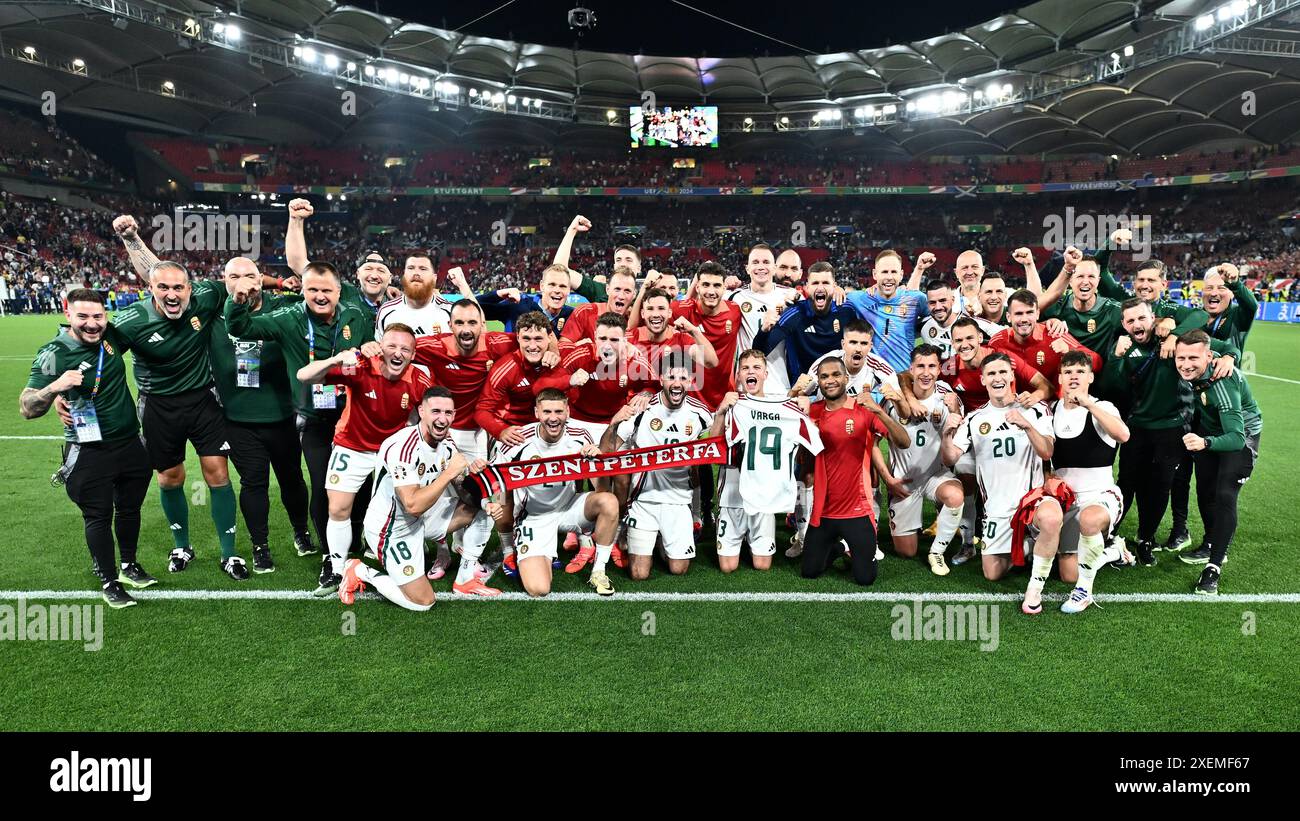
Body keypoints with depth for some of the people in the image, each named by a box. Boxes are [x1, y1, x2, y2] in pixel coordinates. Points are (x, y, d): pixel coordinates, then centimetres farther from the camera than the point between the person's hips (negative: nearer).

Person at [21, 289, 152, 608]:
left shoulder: (110, 336, -1)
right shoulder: (54, 354, -16)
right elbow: (28, 409, -18)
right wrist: (55, 386, -36)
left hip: (130, 443, 5)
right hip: (89, 453, -5)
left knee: (130, 507, 17)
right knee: (98, 516, 4)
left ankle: (129, 566, 37)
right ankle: (109, 582, 19)